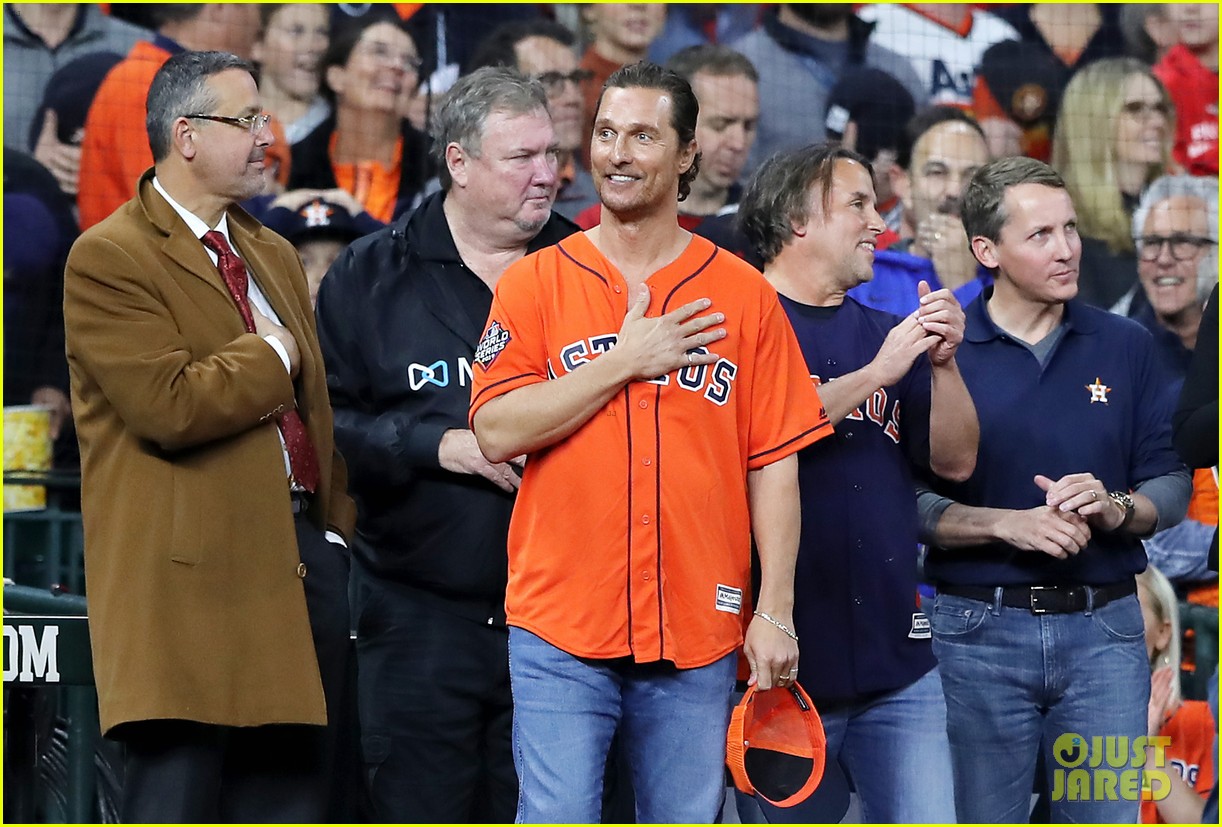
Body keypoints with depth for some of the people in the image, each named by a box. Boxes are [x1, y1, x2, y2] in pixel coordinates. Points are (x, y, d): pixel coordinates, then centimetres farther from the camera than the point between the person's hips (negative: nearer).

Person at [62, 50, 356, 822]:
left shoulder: (273, 255, 20)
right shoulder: (108, 258, -7)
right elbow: (169, 406, -20)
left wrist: (336, 531, 10)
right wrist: (271, 358, -5)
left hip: (301, 561, 8)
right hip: (191, 579, -8)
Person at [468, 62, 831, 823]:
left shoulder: (744, 295, 6)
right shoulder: (536, 284, 5)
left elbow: (774, 465, 4)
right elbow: (498, 433, -6)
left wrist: (775, 612, -2)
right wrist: (625, 361, -9)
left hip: (698, 634, 1)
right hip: (563, 627, -1)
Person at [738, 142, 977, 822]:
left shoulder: (889, 334, 15)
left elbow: (956, 461, 10)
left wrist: (943, 363, -6)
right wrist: (878, 373, -17)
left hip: (897, 660, 5)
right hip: (782, 658, -5)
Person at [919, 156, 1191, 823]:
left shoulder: (1125, 347, 7)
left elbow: (1172, 485, 7)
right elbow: (907, 500, -6)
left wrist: (1113, 507, -13)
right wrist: (1007, 524, -19)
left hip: (1104, 629, 2)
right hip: (980, 632, -1)